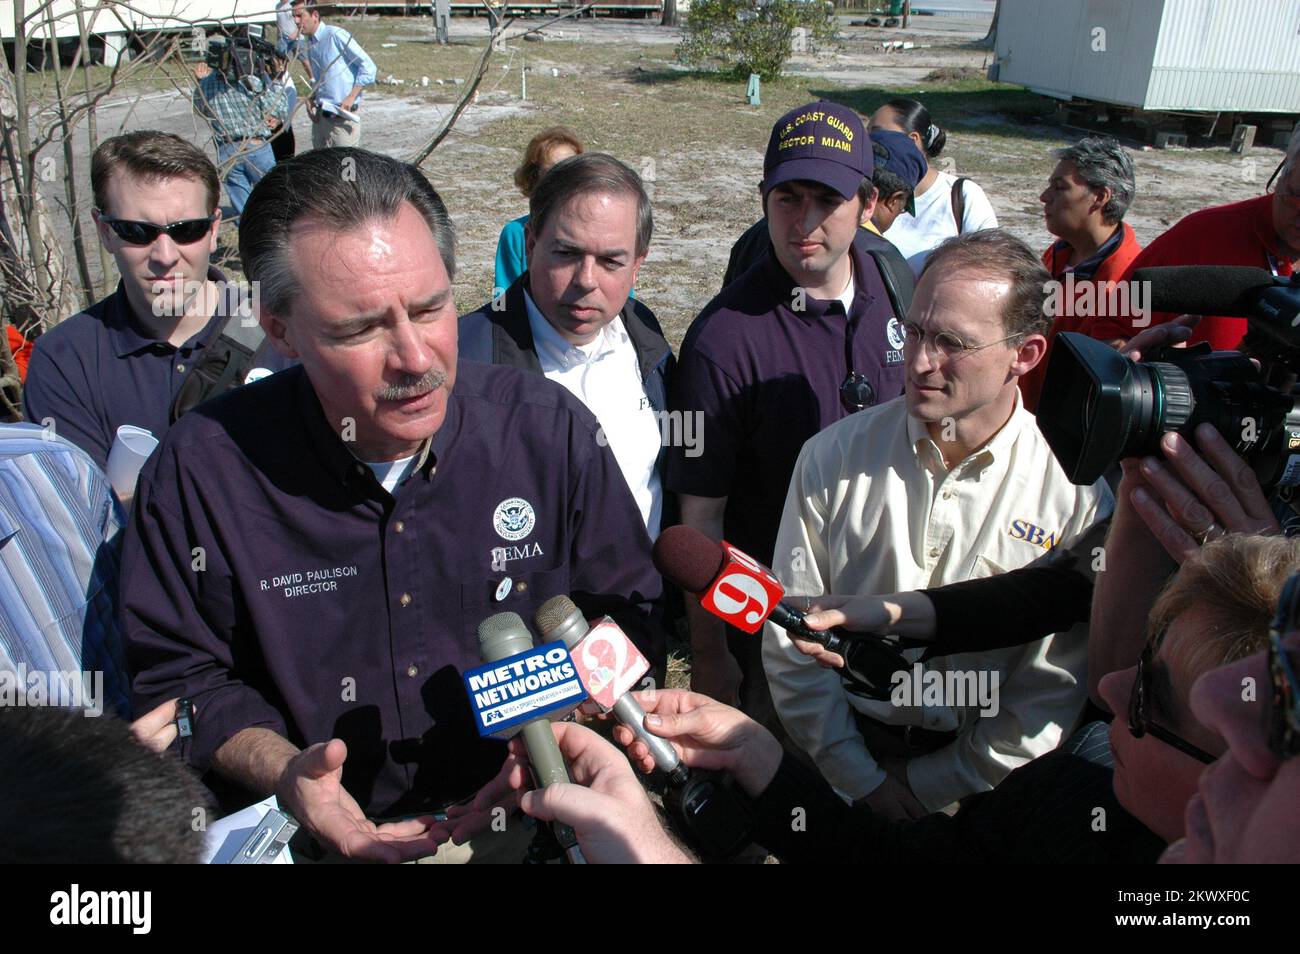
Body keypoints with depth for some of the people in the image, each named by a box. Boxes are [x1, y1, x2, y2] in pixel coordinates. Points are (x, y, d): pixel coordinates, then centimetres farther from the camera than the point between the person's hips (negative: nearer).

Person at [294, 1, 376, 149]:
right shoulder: (307, 42, 13)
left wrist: (351, 98, -17)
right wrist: (311, 99, 6)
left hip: (343, 116, -8)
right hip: (320, 117, 8)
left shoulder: (336, 35, -11)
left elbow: (368, 66, -12)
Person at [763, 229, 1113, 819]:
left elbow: (1055, 685, -8)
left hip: (972, 790, -1)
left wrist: (927, 787, -8)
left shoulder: (1077, 494, -12)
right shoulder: (832, 457, -9)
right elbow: (790, 636, -6)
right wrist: (861, 780, -8)